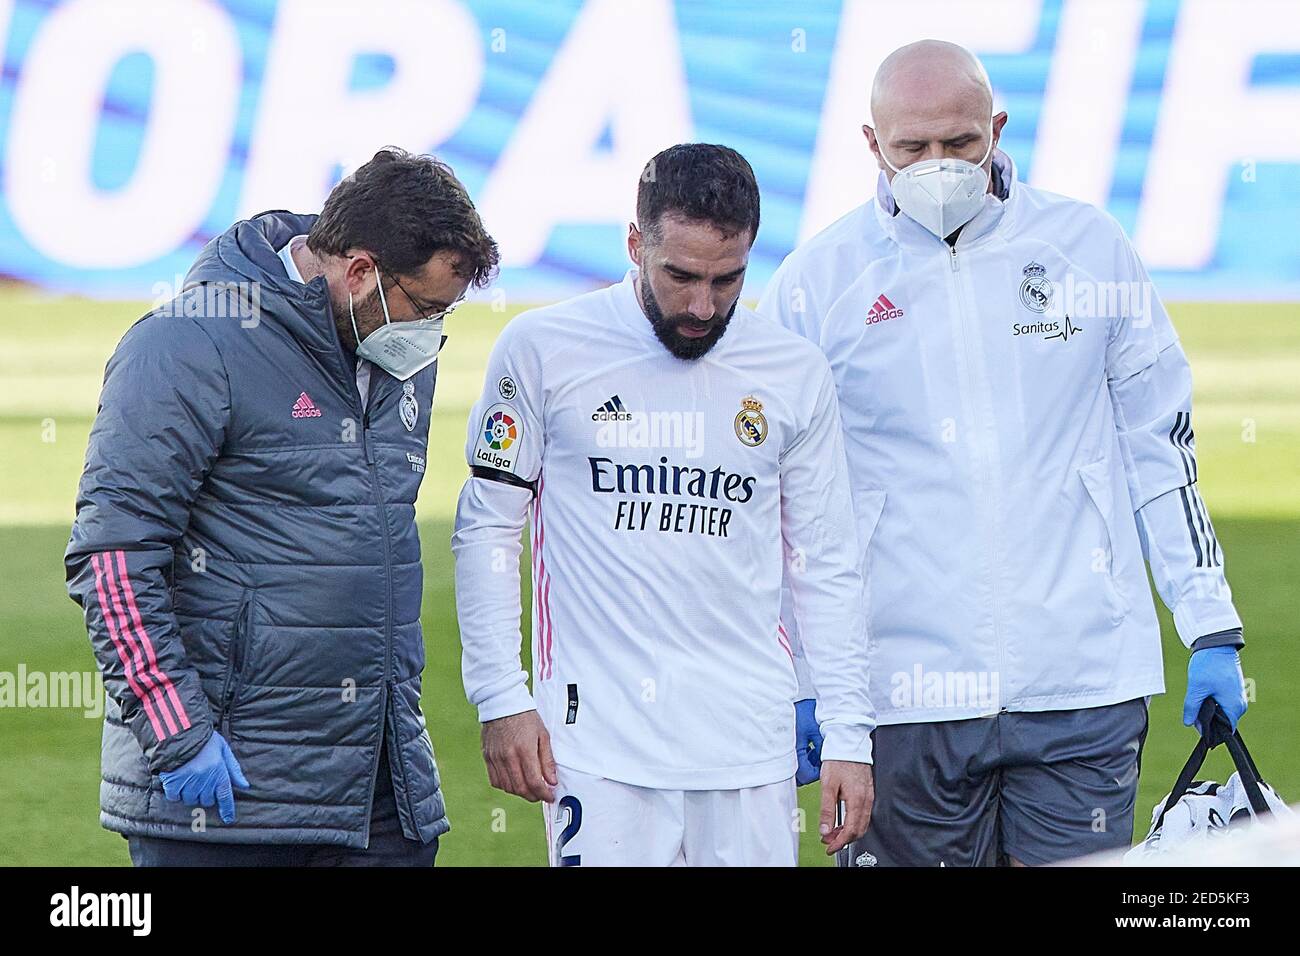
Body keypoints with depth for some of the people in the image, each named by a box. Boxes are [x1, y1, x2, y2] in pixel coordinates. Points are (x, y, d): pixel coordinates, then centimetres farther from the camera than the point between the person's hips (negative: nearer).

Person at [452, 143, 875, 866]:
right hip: (598, 737, -2)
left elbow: (828, 564, 11)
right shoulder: (544, 350, 0)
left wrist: (849, 734, 6)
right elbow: (489, 530, 5)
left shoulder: (796, 375, 6)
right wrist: (502, 699, -1)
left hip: (749, 745, 2)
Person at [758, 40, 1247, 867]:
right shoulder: (816, 284, 2)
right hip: (904, 697, -1)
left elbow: (1160, 447, 11)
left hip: (1084, 686, 1)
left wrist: (1212, 632, 8)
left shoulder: (1090, 248, 6)